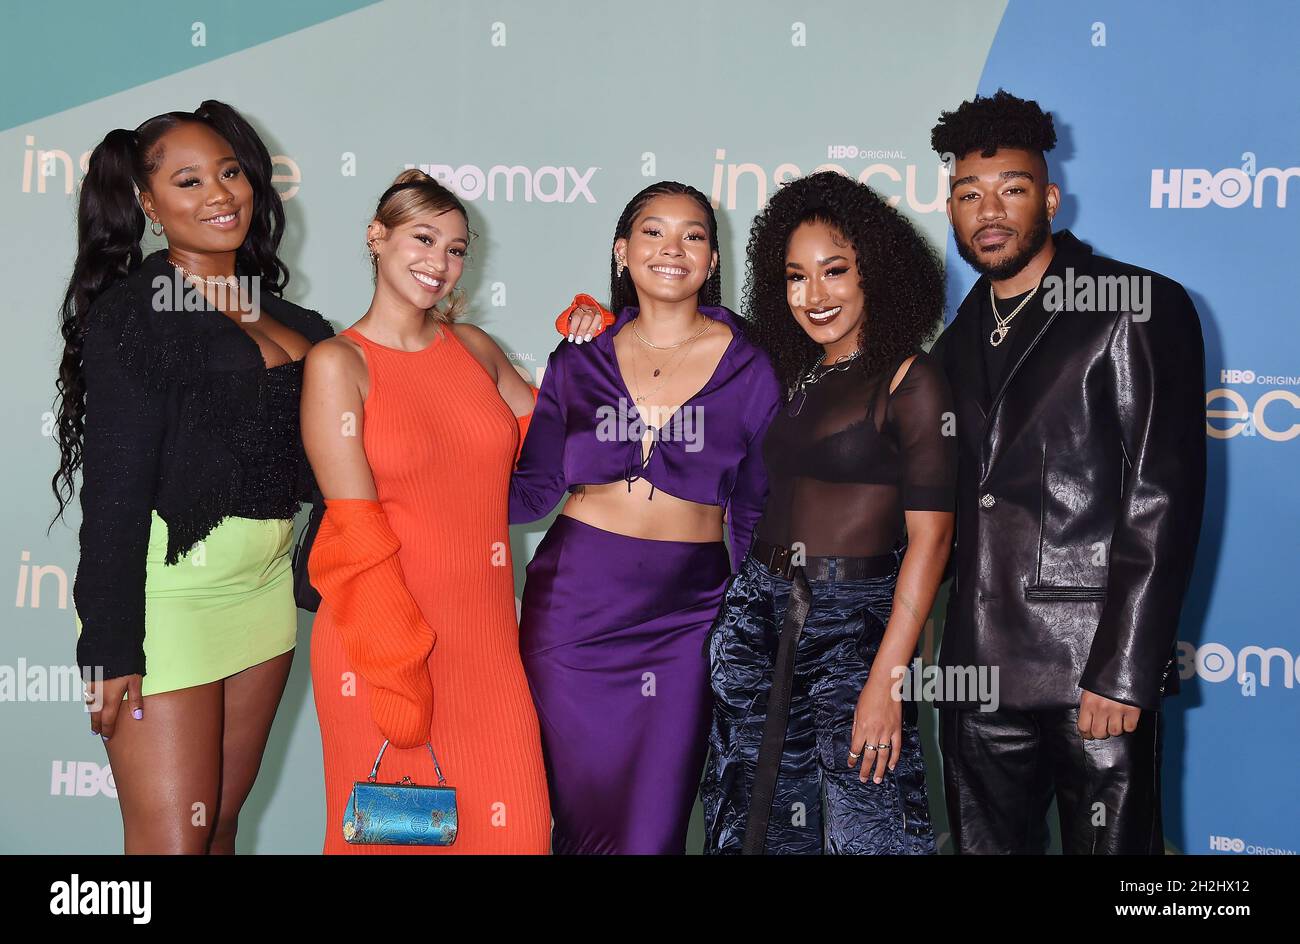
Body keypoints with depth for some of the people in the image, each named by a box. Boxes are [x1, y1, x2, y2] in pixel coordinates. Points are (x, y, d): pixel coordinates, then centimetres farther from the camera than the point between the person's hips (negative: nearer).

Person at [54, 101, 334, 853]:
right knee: (173, 840, -3)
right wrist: (111, 646, -15)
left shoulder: (280, 317, 12)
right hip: (166, 590, -6)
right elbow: (115, 488, -13)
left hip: (263, 587, 6)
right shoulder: (132, 313, -8)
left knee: (223, 821, 14)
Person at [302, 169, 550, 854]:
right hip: (382, 645, -4)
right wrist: (397, 667, -15)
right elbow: (357, 534, -12)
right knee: (394, 831, 9)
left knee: (511, 827, 5)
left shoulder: (474, 347, 10)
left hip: (486, 644, 5)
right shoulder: (338, 363, -6)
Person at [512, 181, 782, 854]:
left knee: (653, 828, 3)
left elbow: (755, 516, 6)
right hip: (574, 602, 1)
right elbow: (533, 487, 6)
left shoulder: (749, 370, 0)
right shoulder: (580, 359, 5)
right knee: (583, 810, 9)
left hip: (685, 614, -1)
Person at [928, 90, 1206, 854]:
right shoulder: (959, 338, 15)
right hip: (980, 672, 6)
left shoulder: (1141, 309, -4)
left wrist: (1122, 672, -16)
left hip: (1093, 675, -5)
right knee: (988, 843, 13)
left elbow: (1165, 498, -11)